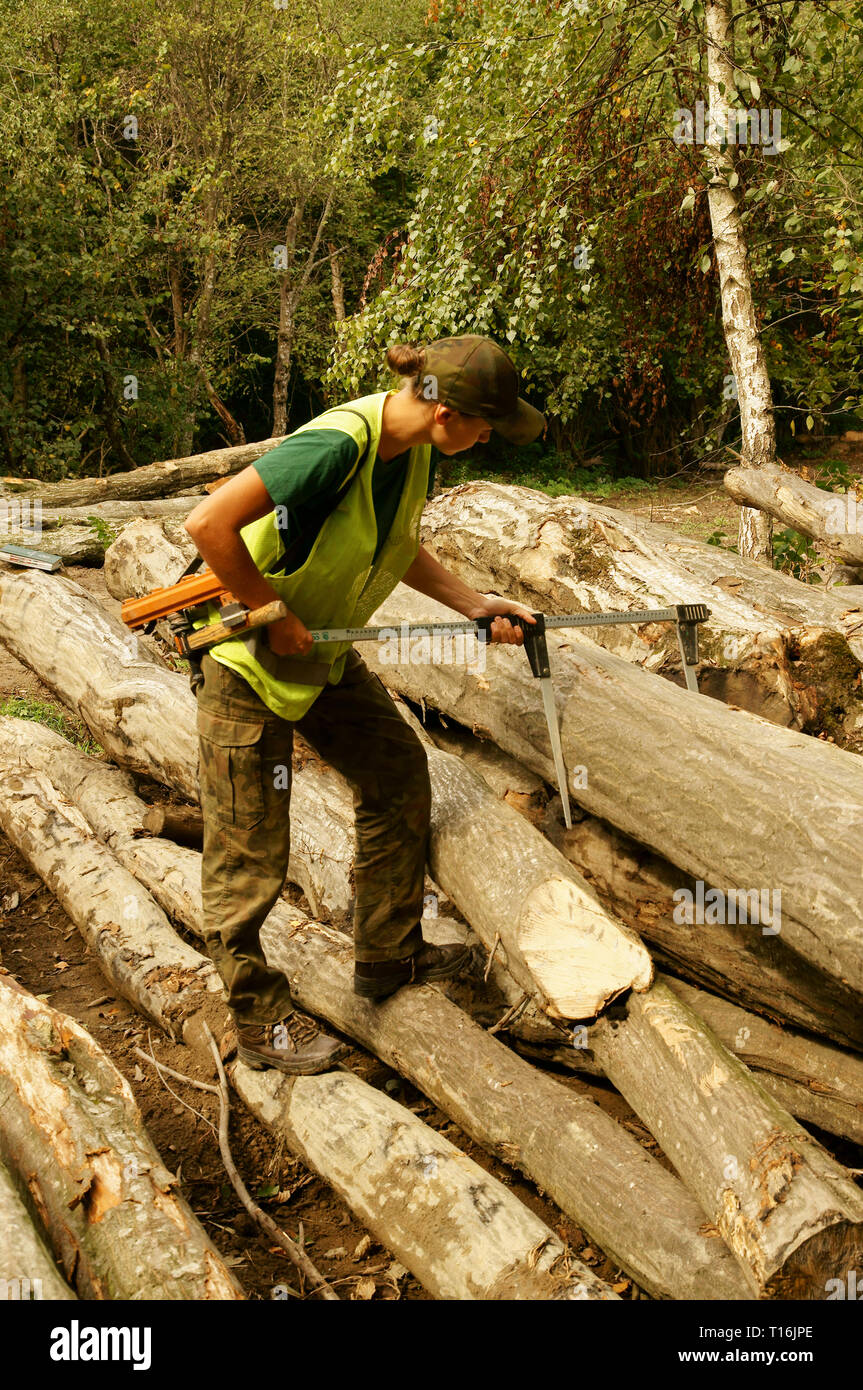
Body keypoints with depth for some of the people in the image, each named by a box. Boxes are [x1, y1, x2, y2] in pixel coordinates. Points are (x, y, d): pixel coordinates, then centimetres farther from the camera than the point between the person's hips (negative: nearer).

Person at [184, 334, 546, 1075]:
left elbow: (399, 549, 12)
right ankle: (260, 1019, 21)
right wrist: (273, 614, -25)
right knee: (250, 847, 3)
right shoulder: (337, 446, -31)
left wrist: (478, 606, 4)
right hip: (250, 660, -9)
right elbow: (209, 523, -35)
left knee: (398, 772, 13)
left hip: (325, 653, 9)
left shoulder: (413, 447, -3)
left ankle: (388, 956, 29)